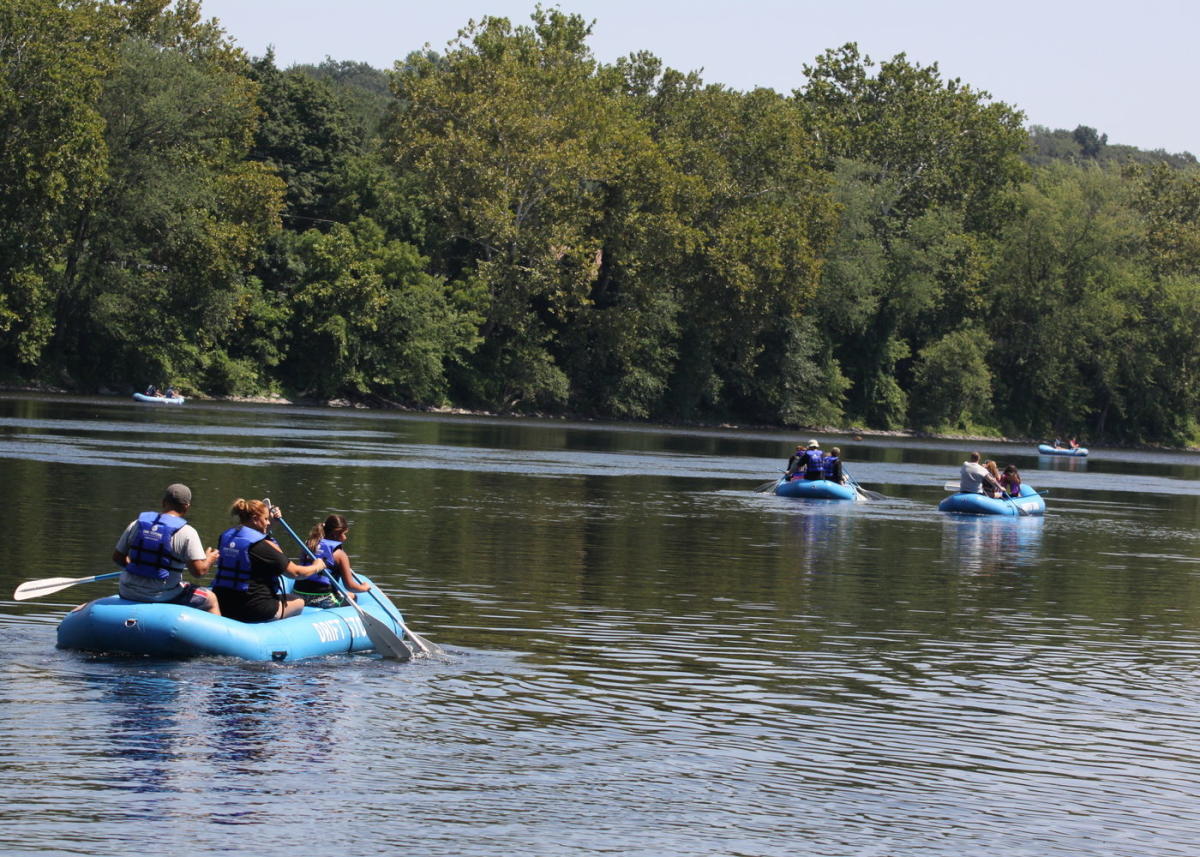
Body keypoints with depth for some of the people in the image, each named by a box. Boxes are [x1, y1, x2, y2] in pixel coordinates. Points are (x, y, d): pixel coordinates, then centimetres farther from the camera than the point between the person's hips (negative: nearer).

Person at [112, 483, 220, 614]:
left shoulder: (137, 525, 4)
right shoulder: (187, 532, -10)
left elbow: (117, 557, 9)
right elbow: (199, 571, -14)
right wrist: (209, 561, 8)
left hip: (129, 593, 5)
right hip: (162, 597, -4)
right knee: (211, 600, 19)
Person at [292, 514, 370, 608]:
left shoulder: (308, 545, 11)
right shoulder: (339, 554, -5)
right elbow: (349, 585, -4)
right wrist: (364, 588, 17)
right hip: (322, 600, -6)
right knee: (352, 596, 21)